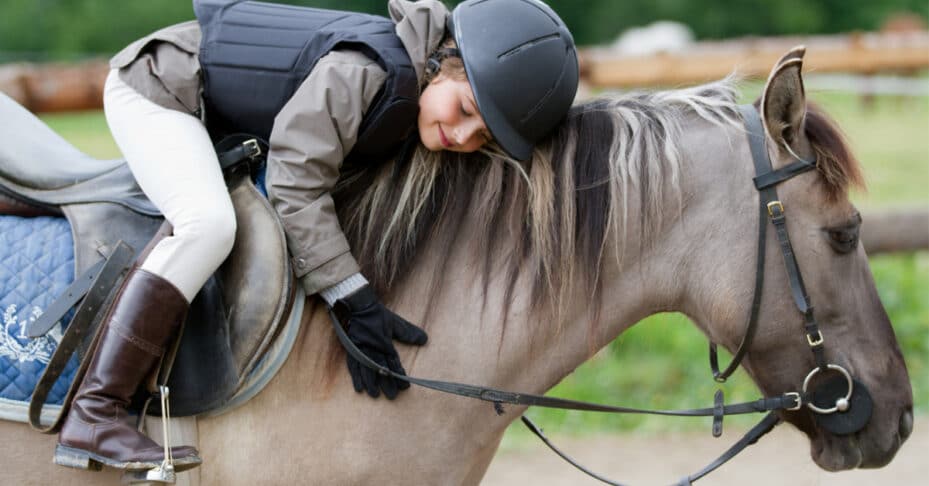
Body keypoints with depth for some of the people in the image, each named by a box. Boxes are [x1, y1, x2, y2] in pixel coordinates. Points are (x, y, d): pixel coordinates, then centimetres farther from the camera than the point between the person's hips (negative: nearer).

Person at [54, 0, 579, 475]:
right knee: (209, 223, -31)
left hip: (219, 121, 10)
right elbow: (297, 187, -34)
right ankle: (93, 415, -31)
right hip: (158, 89, -9)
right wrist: (357, 304, -34)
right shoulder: (360, 73, -35)